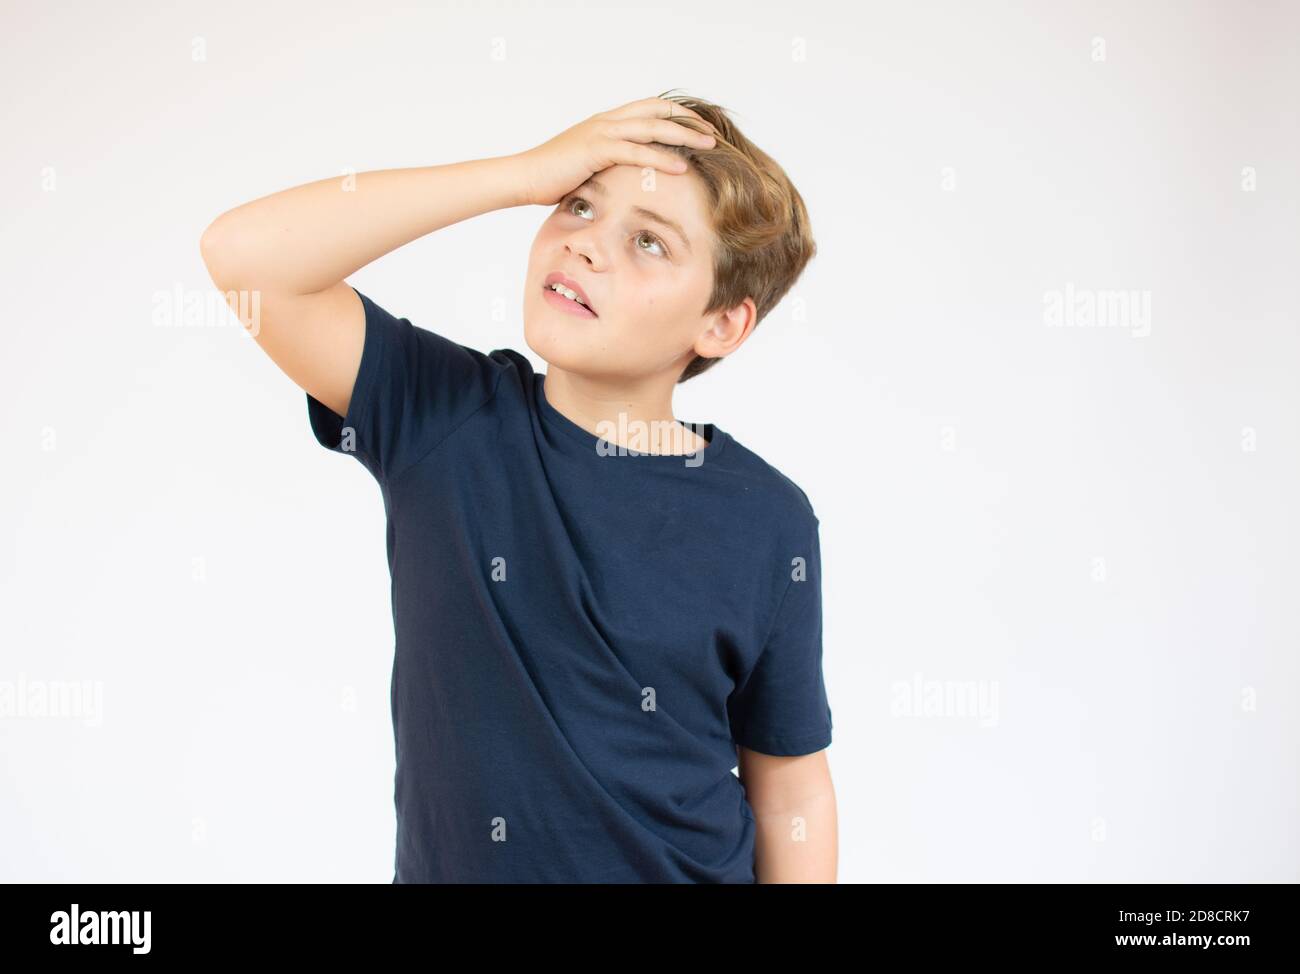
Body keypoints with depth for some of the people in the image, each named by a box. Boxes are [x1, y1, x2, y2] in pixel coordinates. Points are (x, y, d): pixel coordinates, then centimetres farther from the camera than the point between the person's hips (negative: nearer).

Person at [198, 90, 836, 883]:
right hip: (446, 862, 1)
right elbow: (245, 256, -22)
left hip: (685, 865, -1)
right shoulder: (442, 415, -11)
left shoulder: (766, 525, -13)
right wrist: (525, 171, -25)